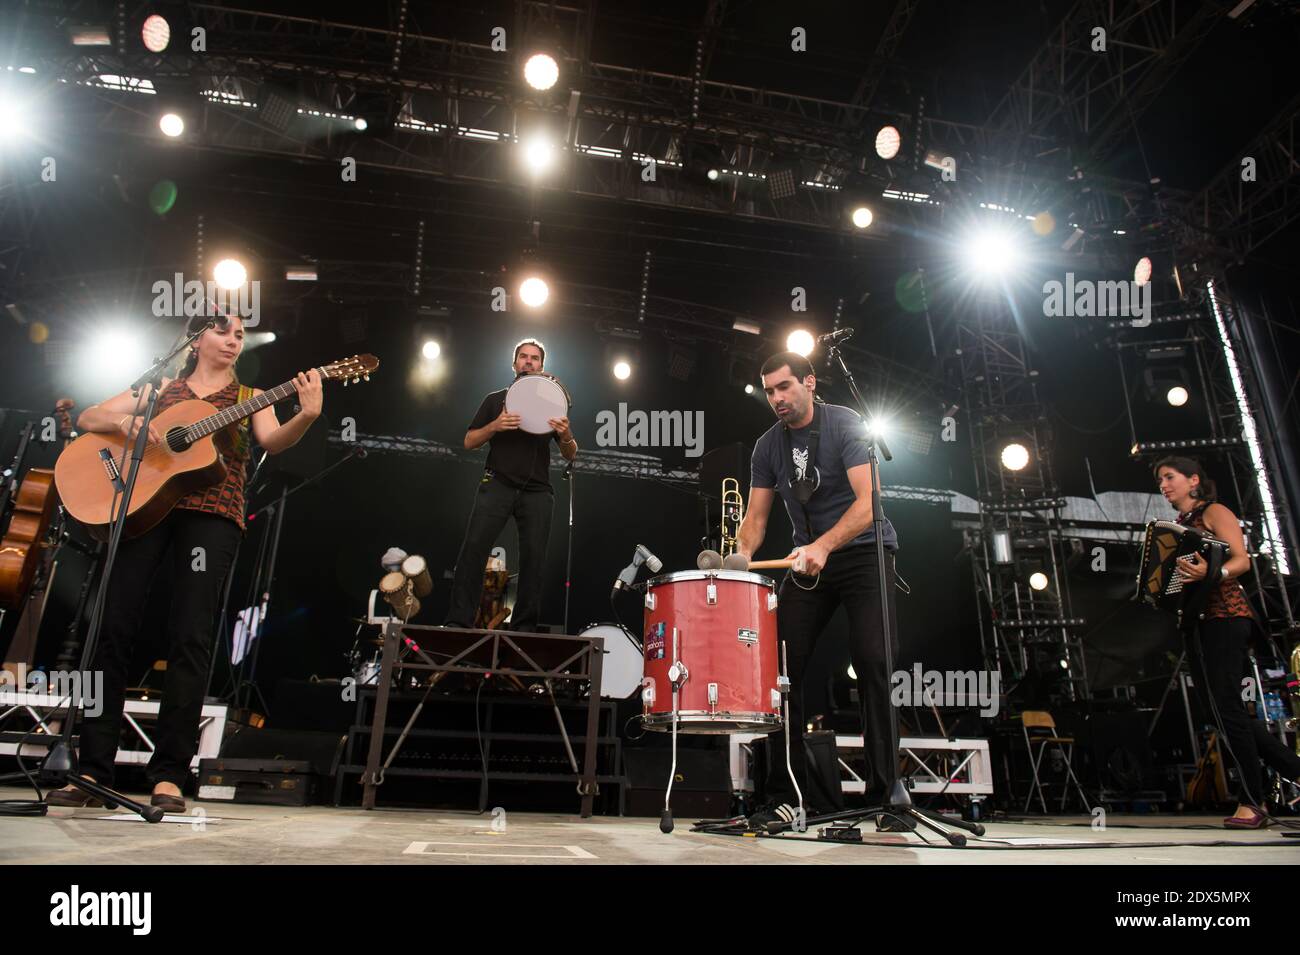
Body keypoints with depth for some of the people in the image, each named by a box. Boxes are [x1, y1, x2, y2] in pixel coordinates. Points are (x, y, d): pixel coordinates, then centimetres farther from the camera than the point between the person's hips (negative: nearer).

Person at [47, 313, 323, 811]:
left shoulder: (250, 396, 17)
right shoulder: (161, 388, 21)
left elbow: (273, 440, -3)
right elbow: (87, 418, 18)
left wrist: (306, 416, -24)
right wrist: (123, 421, -5)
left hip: (212, 512, -2)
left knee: (191, 635, -9)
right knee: (113, 627, -5)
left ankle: (169, 774, -6)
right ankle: (92, 772, 2)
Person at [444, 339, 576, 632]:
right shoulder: (496, 399, 16)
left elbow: (571, 456, 13)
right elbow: (469, 442, 11)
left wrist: (566, 436, -11)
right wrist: (495, 426, -9)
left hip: (536, 491, 1)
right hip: (498, 484, -1)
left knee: (534, 558, -6)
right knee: (474, 548, -15)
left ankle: (523, 629, 1)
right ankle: (458, 622, -13)